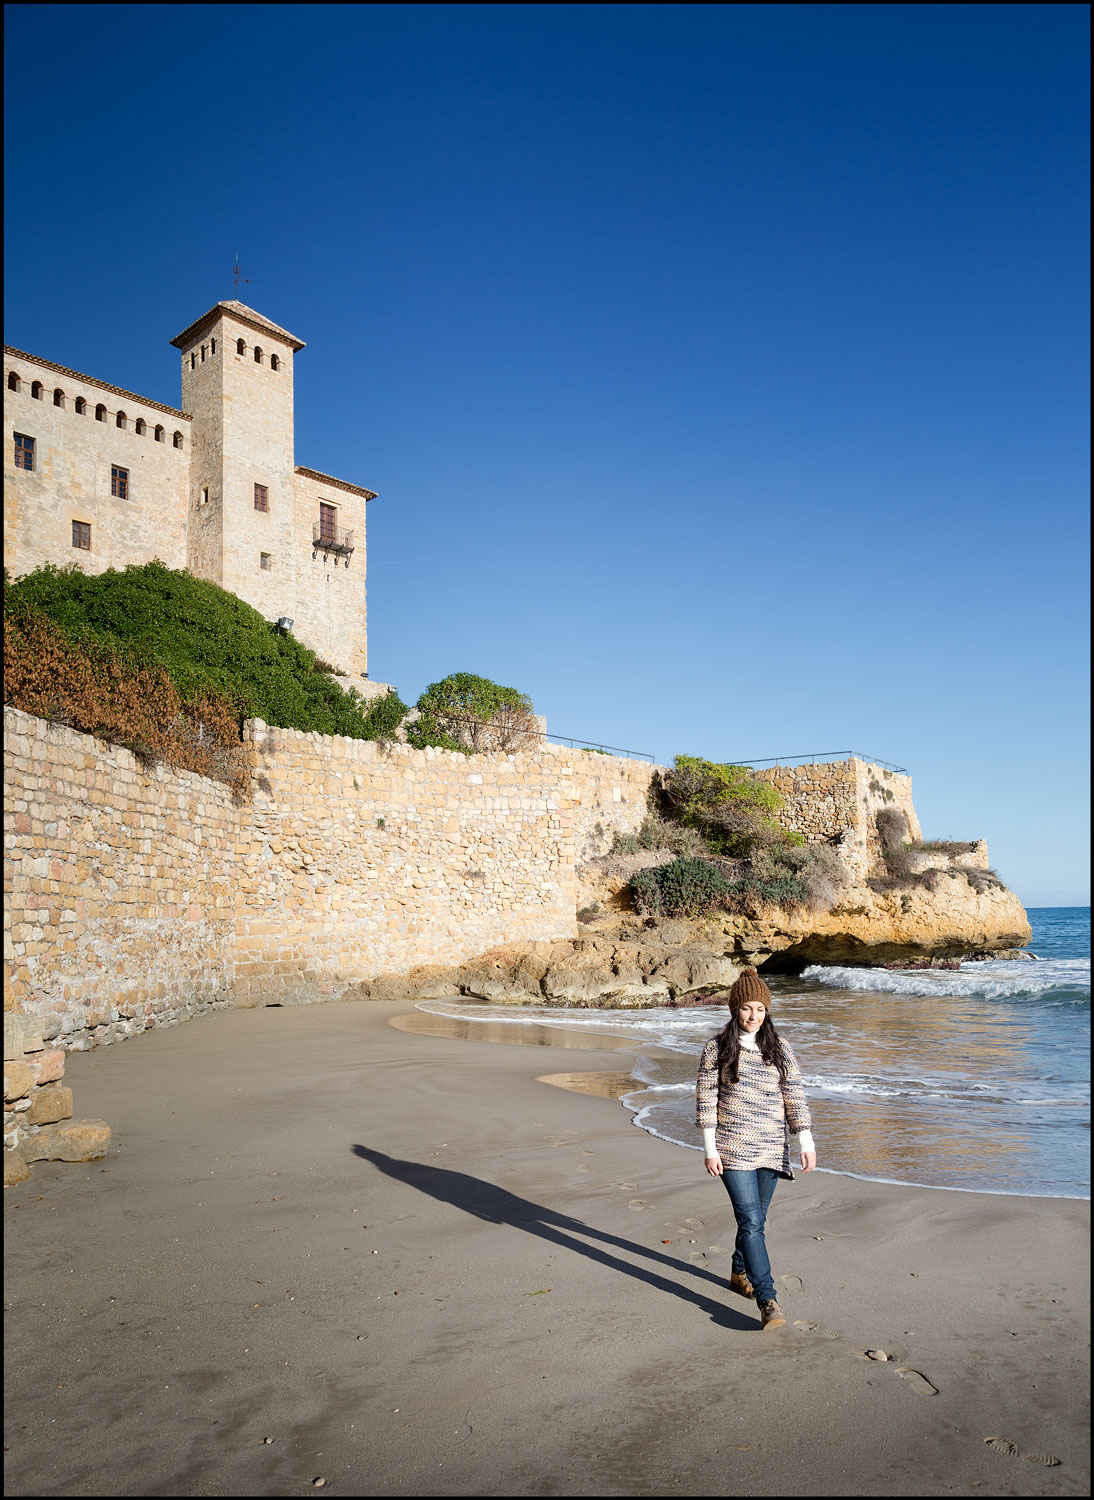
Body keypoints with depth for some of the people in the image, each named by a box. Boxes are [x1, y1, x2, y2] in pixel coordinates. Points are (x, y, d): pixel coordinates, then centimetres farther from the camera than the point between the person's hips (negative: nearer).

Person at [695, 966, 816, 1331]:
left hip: (771, 1148, 4)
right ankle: (768, 1301, -11)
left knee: (755, 1218, 16)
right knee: (751, 1222, -11)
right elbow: (706, 1099, -5)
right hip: (733, 1149, -4)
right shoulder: (716, 1048, -5)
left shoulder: (779, 1049, 4)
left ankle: (740, 1274, 39)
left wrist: (806, 1143, -3)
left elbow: (795, 1097, 4)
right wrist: (709, 1149, -9)